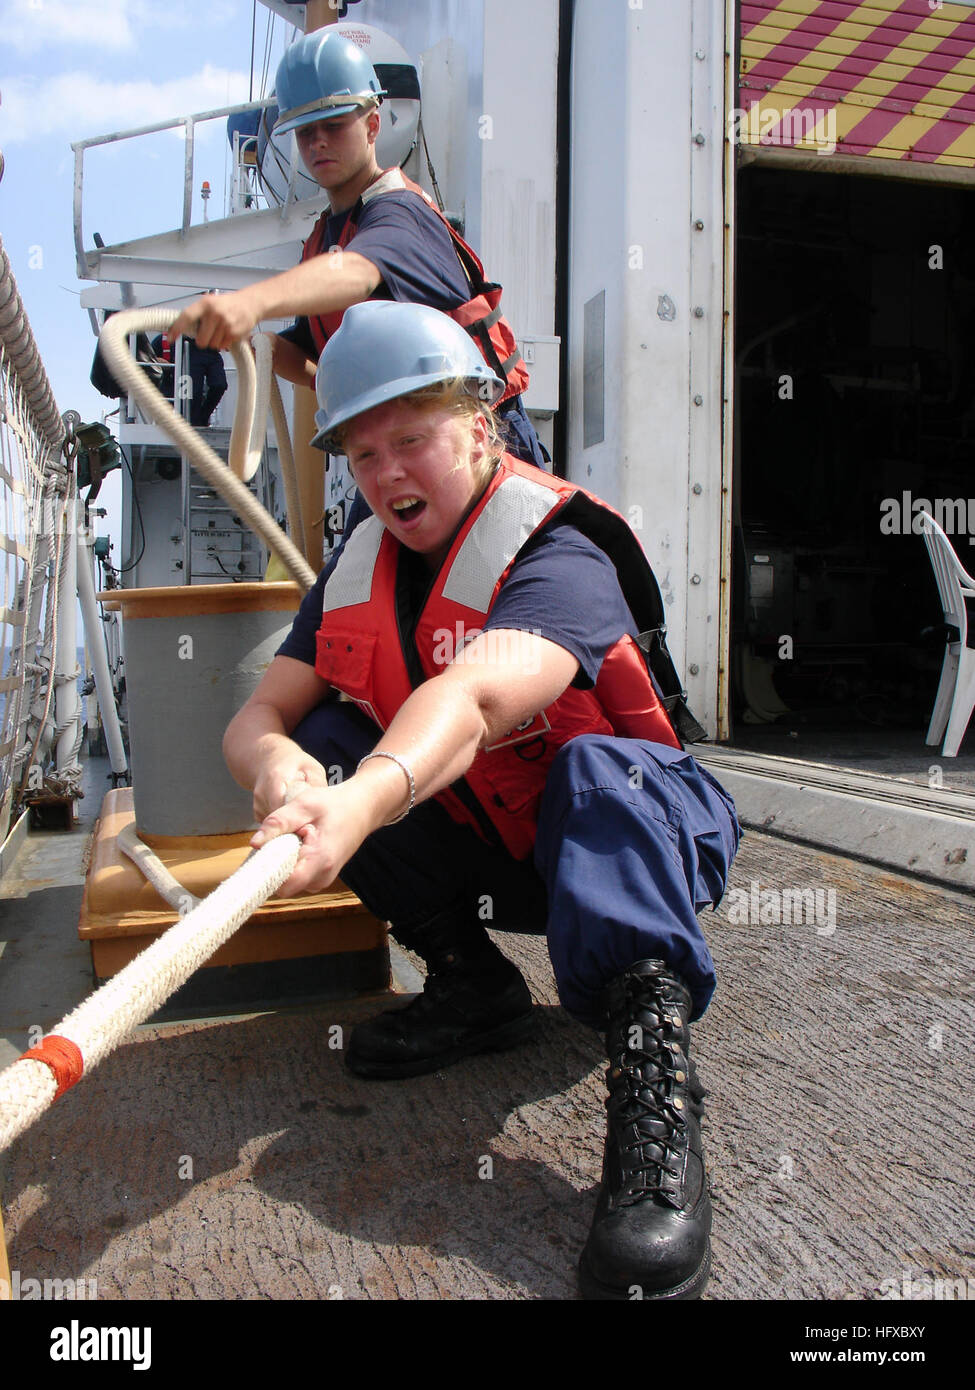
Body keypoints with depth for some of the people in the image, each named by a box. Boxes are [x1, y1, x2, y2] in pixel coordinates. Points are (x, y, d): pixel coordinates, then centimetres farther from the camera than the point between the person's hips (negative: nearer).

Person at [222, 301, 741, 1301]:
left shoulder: (560, 557, -20)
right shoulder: (360, 570, 0)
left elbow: (473, 696, -42)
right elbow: (257, 718, -10)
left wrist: (361, 803, -60)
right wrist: (280, 766, -35)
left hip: (631, 835, -5)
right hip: (480, 852, 6)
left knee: (598, 771, -37)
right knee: (327, 743, -14)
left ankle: (653, 1078, -43)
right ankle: (471, 985, -7)